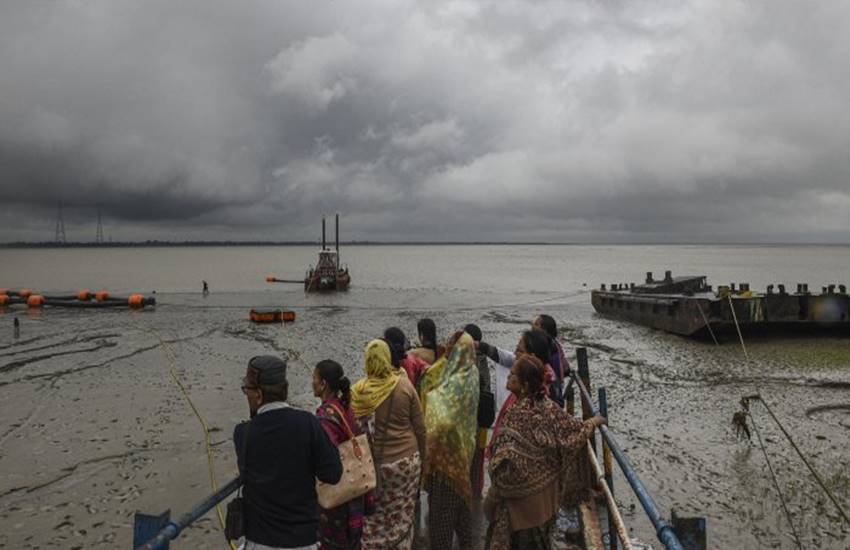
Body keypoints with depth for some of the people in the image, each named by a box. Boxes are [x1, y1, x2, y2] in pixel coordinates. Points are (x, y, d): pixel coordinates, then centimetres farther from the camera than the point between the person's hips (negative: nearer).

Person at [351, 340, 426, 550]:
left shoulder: (357, 391, -9)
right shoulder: (405, 386, -9)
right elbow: (419, 428, -3)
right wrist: (421, 457, 10)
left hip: (372, 461, 0)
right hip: (405, 459, 0)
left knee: (374, 516, 15)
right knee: (401, 516, 14)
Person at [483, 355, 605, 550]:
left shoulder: (516, 416, -28)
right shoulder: (548, 407, -8)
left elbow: (507, 463, -29)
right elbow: (575, 431, 4)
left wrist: (493, 495, -15)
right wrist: (594, 422, 26)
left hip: (521, 496, -6)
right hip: (545, 491, 6)